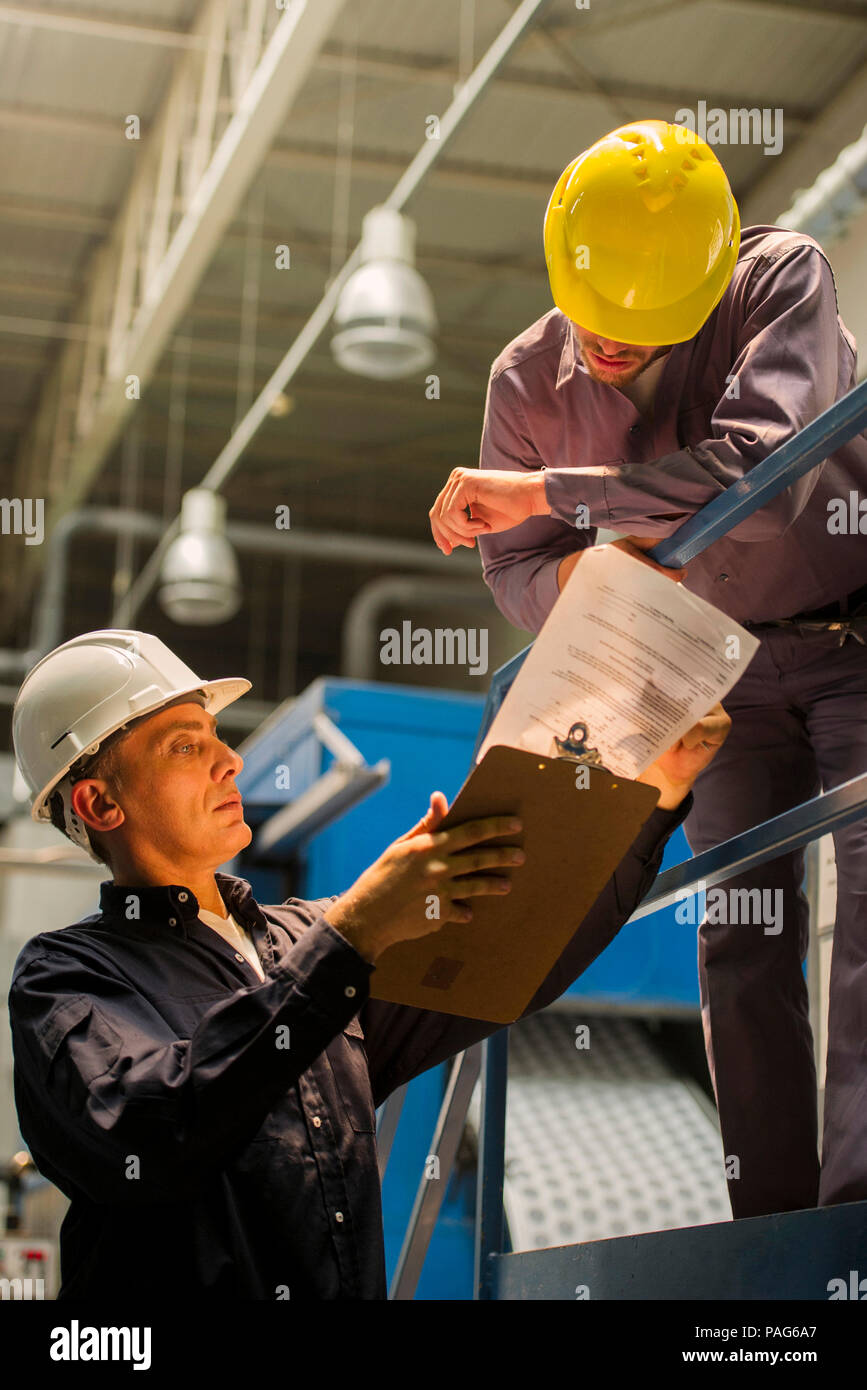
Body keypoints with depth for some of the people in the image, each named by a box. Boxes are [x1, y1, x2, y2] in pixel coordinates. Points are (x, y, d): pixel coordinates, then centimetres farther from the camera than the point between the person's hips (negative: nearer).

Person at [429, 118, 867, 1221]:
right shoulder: (528, 378, -8)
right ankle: (774, 1230, 1)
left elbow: (758, 468, -38)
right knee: (741, 933, -2)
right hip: (729, 664, 4)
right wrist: (577, 573, -25)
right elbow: (512, 569, 0)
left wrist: (540, 490, -35)